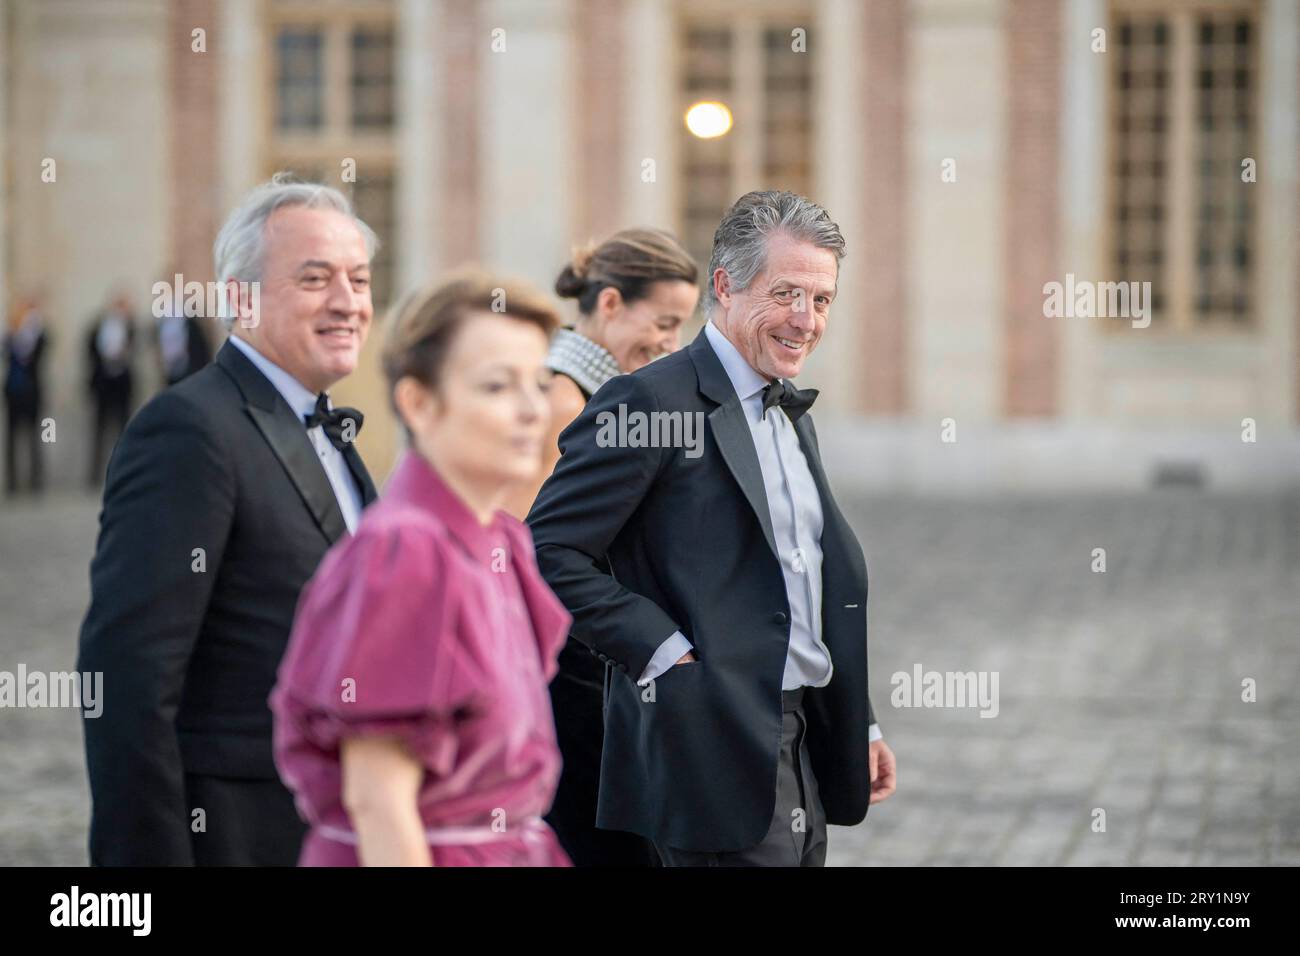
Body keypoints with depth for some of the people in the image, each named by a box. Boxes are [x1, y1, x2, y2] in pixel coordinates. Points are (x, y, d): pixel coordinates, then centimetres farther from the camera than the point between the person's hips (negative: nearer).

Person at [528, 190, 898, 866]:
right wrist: (664, 651, -18)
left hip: (804, 752, 9)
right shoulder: (652, 401, -11)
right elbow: (547, 550, -17)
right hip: (719, 752, -9)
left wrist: (859, 723, 19)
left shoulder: (792, 413, 18)